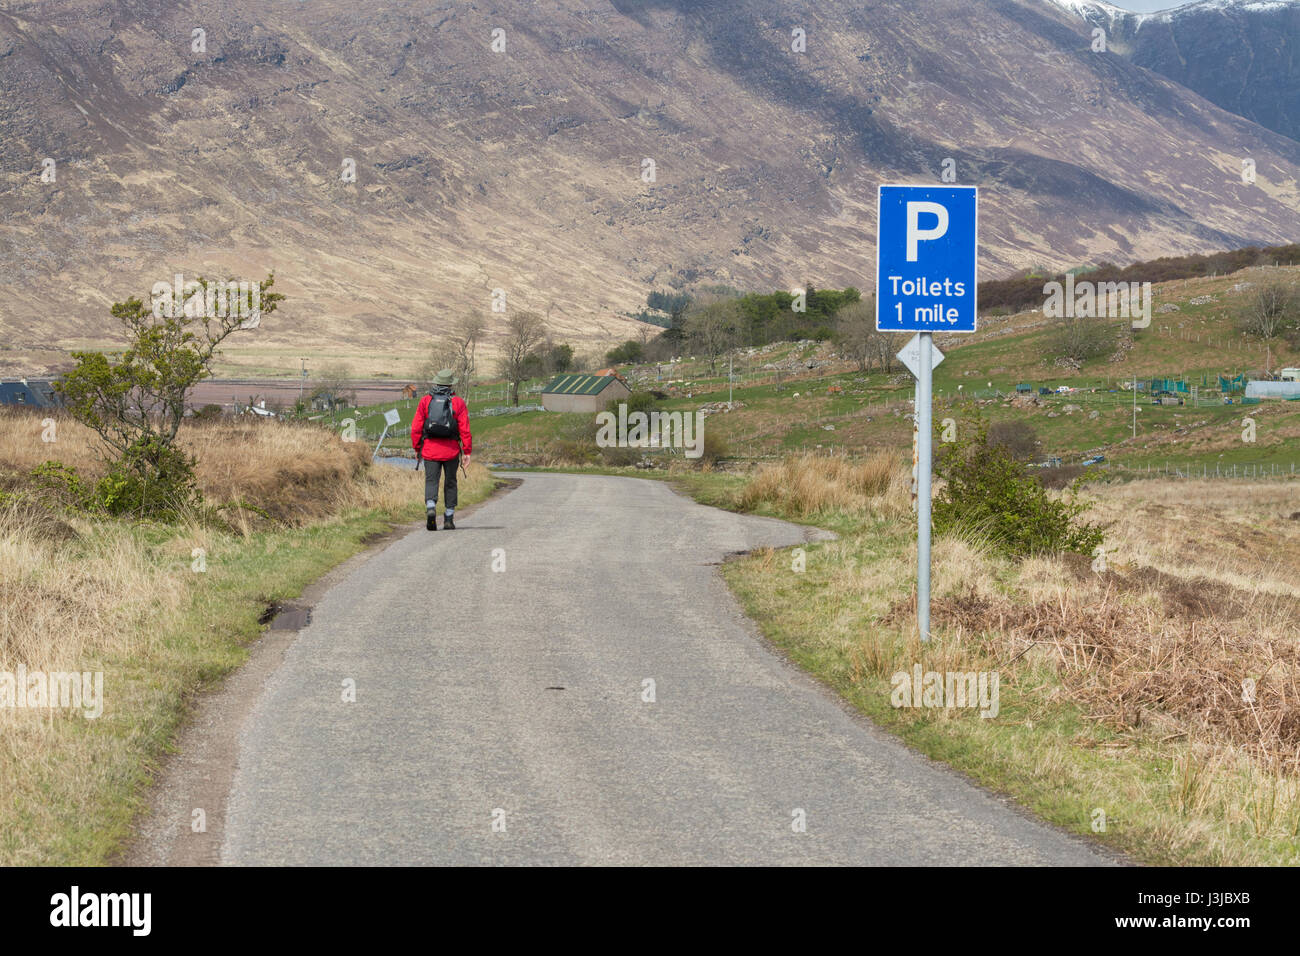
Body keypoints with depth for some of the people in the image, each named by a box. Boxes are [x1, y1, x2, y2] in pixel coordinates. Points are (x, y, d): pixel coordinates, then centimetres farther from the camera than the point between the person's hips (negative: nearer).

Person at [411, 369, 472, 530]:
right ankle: (449, 519, 15)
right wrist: (467, 452, -2)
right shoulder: (458, 402, 0)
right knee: (450, 483, 12)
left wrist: (417, 449, 10)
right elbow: (465, 429, -5)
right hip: (451, 450, 0)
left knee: (431, 481, 0)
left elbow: (416, 428, 1)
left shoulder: (425, 401, 2)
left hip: (430, 449, 0)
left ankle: (430, 508, -27)